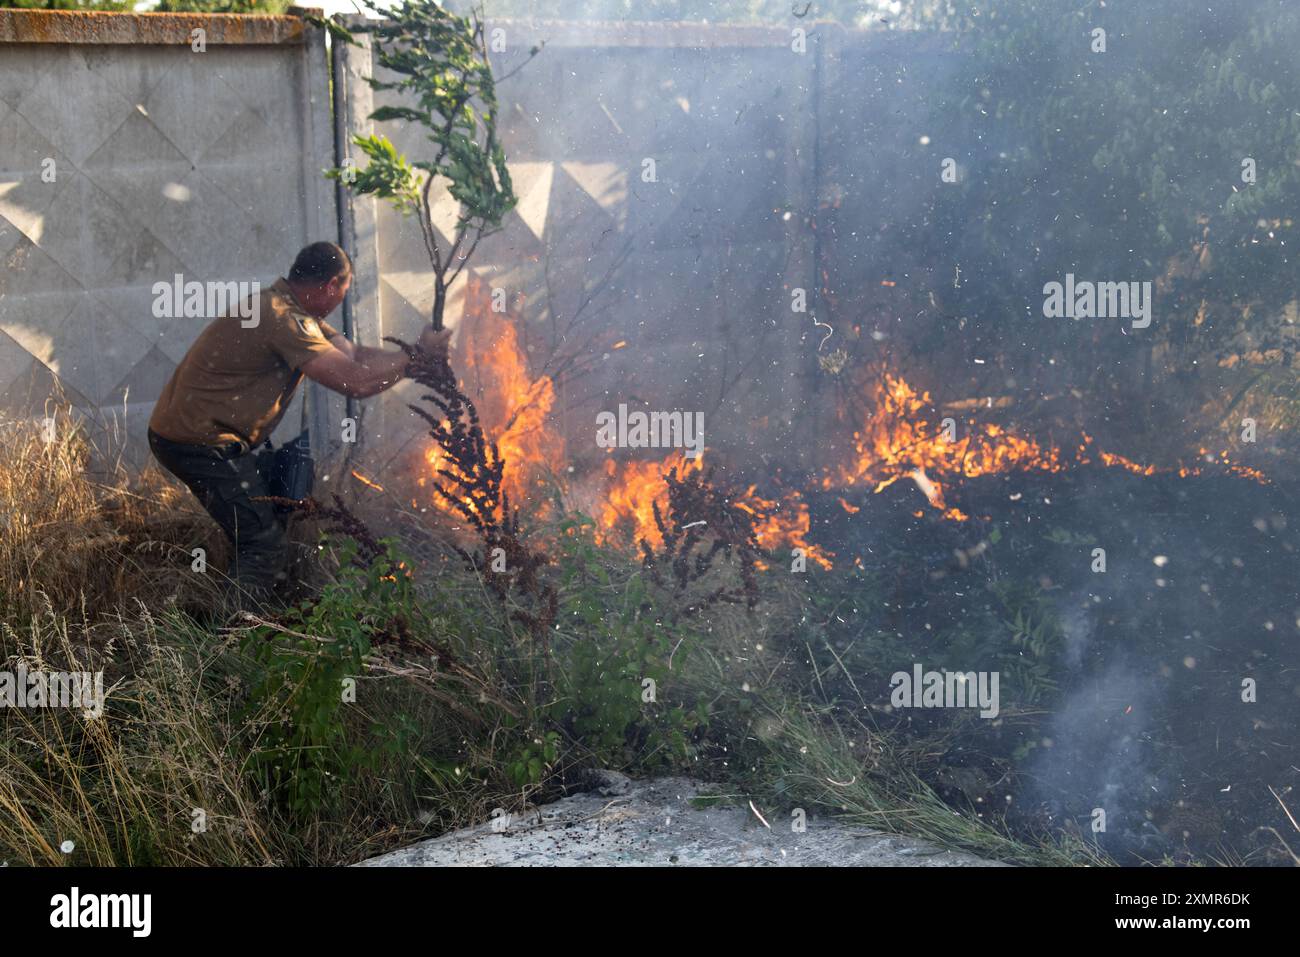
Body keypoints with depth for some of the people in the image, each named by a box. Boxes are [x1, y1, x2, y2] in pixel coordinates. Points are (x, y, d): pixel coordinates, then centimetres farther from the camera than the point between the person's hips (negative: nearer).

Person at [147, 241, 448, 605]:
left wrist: (417, 354, 3)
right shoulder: (283, 319, -23)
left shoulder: (292, 308, 11)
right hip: (198, 441, -11)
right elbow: (355, 381, -25)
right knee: (265, 547, -9)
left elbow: (354, 355, 11)